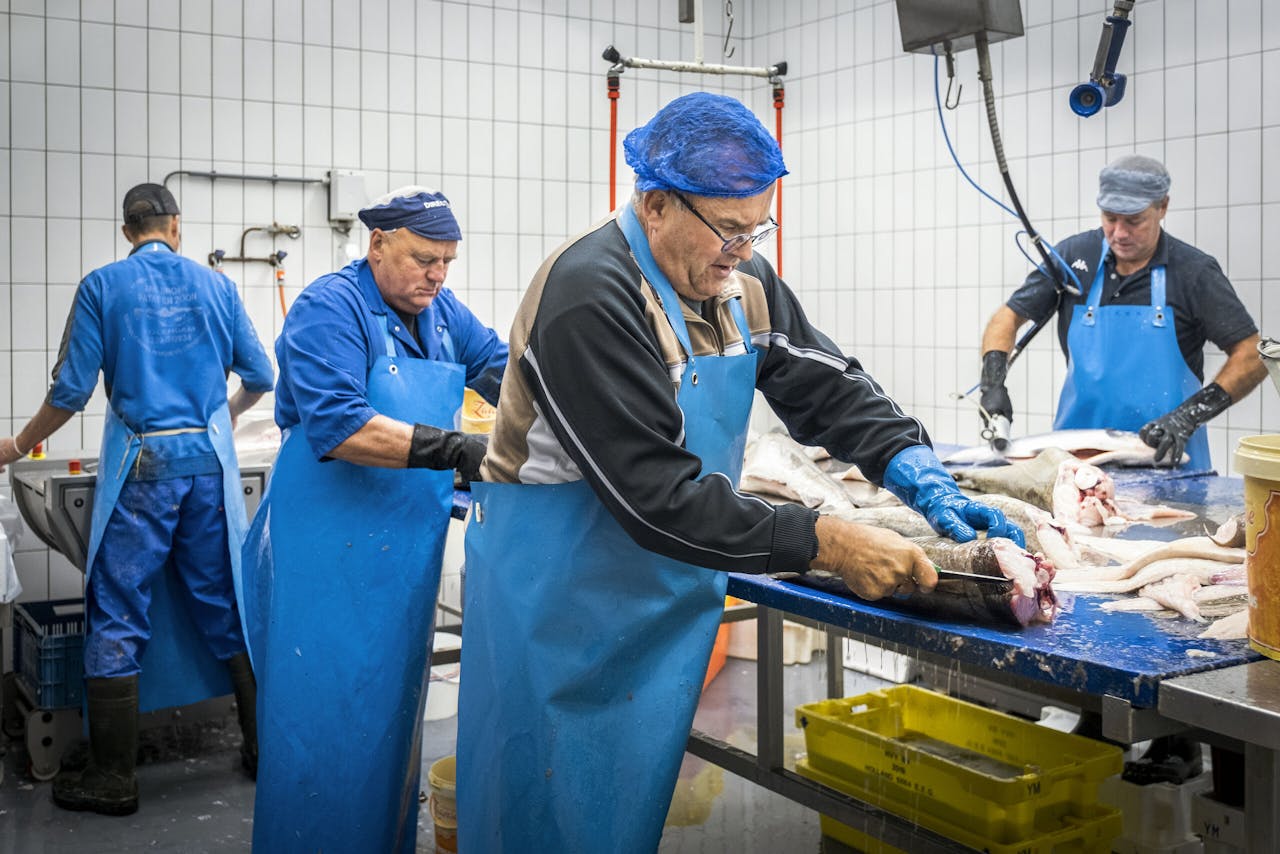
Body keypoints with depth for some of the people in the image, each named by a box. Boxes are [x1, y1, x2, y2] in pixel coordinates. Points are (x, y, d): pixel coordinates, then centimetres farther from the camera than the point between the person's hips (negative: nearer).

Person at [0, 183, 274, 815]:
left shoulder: (102, 286, -1)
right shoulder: (215, 285, 7)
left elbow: (71, 389, -4)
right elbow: (260, 375, 13)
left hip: (140, 466, -3)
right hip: (209, 463, 3)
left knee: (118, 618, 4)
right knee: (226, 605, 12)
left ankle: (113, 780, 9)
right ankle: (263, 746, 19)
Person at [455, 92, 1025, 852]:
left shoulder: (742, 282, 1)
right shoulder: (589, 296, -26)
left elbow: (831, 389, 4)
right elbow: (658, 496, -29)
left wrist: (927, 482, -13)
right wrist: (825, 544, -29)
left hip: (671, 584, 7)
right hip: (565, 593, -7)